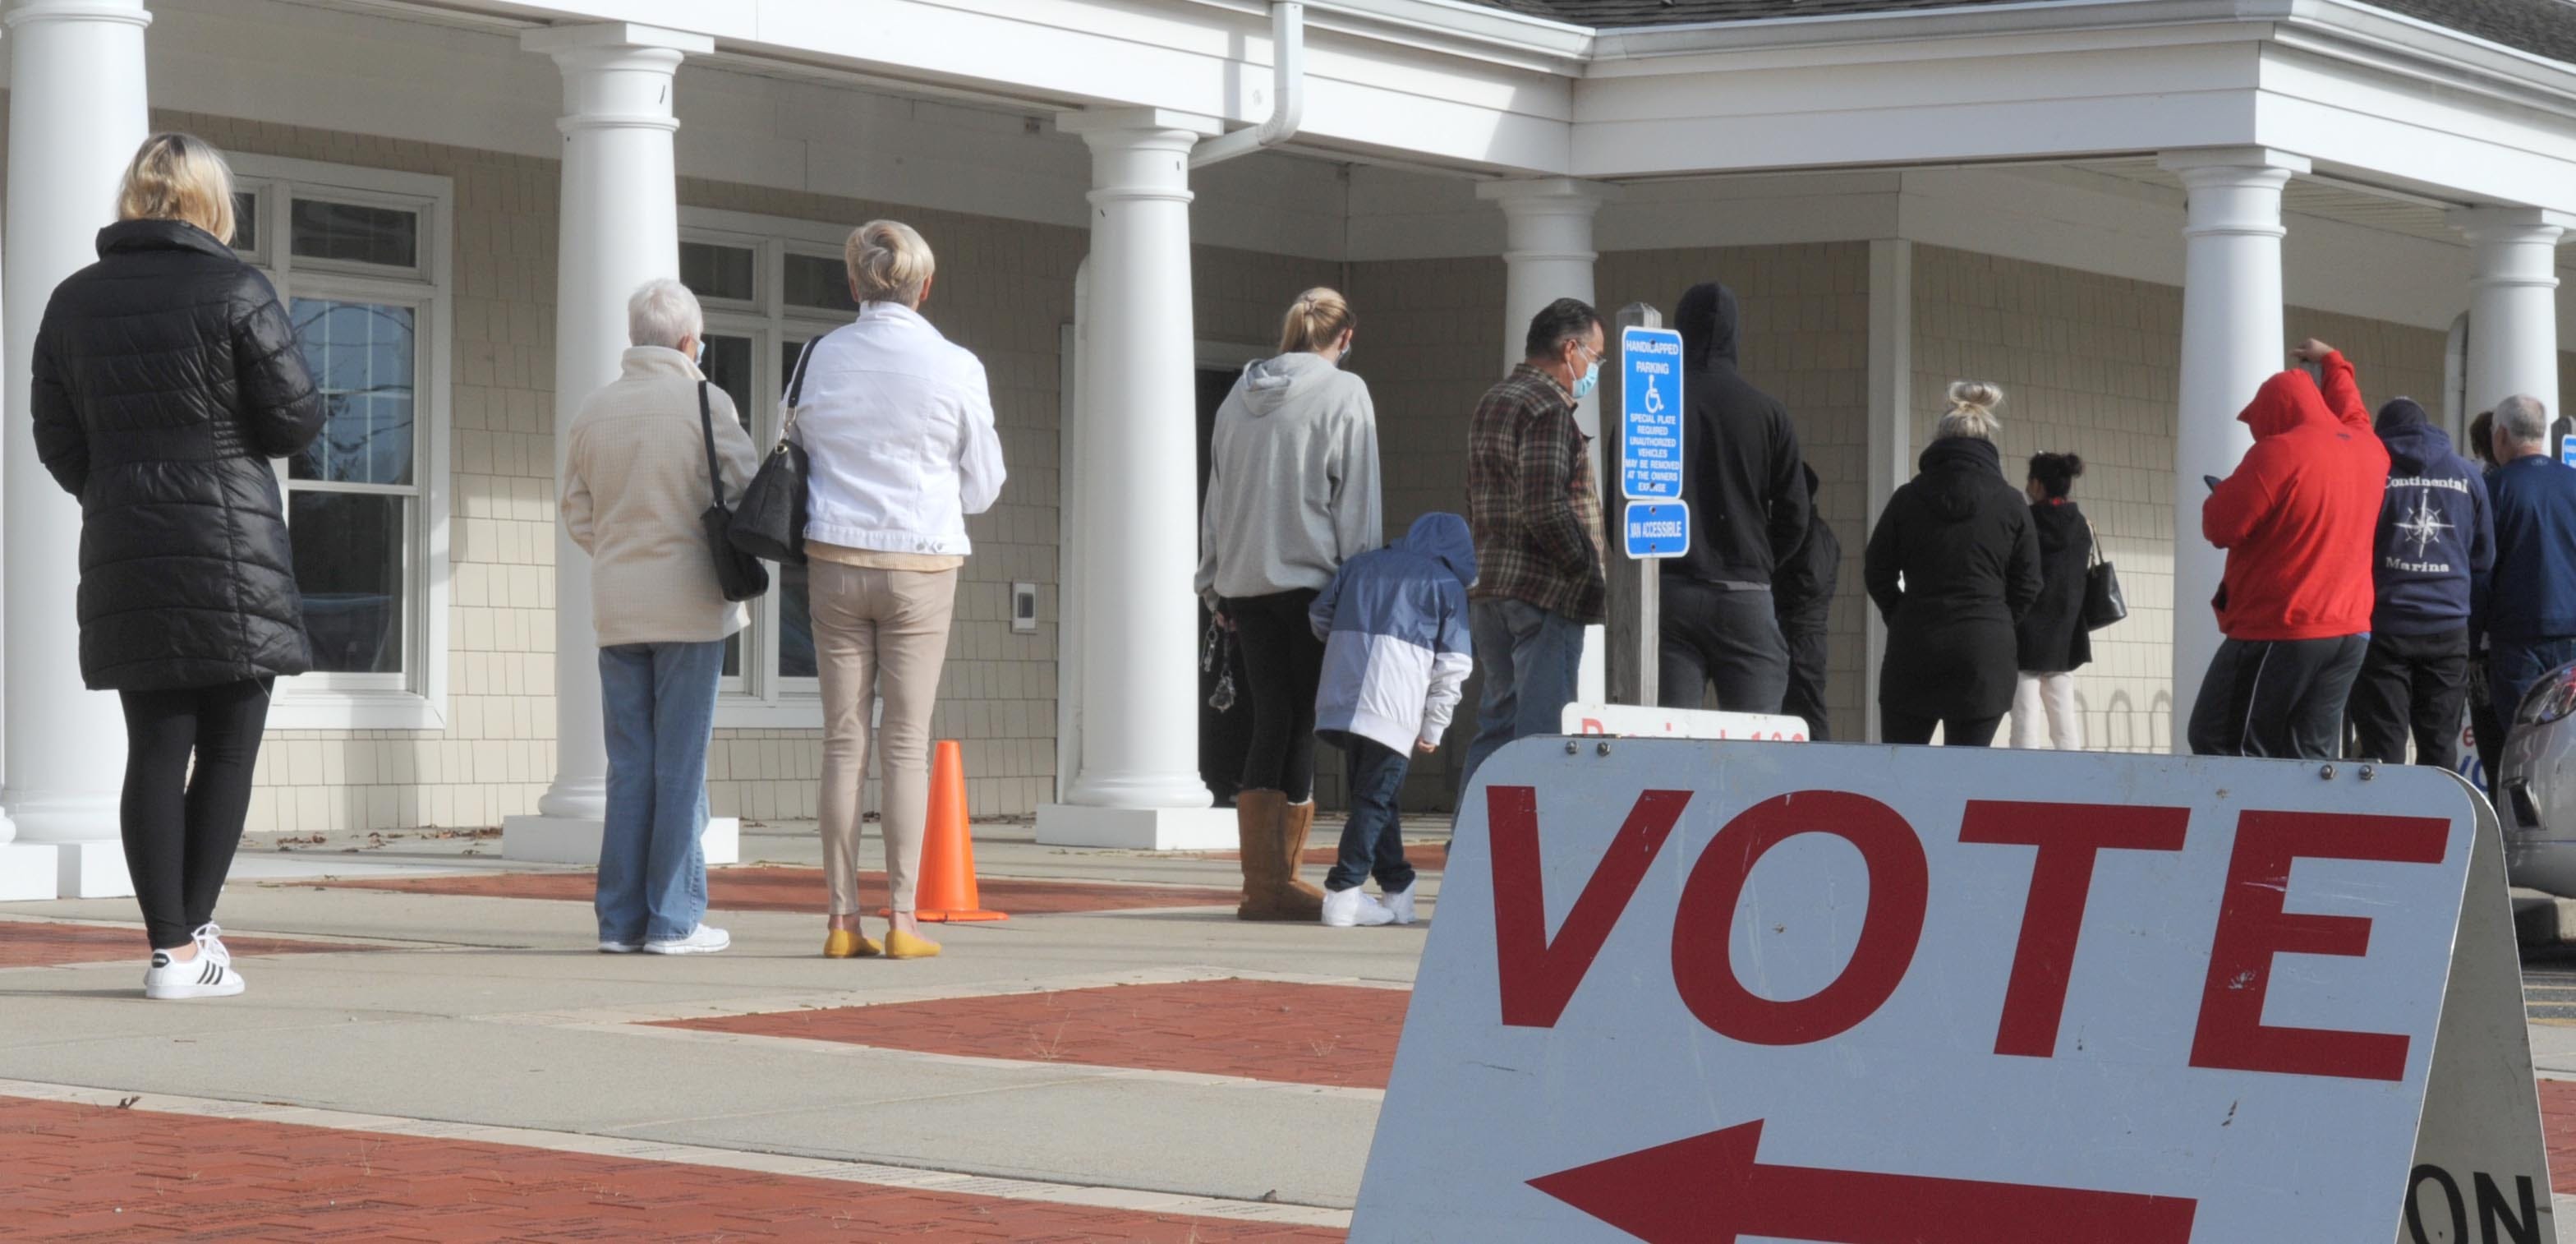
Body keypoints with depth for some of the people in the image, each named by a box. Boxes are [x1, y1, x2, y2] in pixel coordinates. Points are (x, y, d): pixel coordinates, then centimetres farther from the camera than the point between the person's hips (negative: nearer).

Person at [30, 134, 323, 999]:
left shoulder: (74, 302, 7)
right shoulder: (236, 293, -8)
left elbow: (57, 441, 9)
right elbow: (296, 422, -8)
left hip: (124, 559, 5)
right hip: (232, 552, -4)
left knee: (157, 748, 5)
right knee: (229, 748, 2)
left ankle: (170, 944, 2)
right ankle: (193, 936, -2)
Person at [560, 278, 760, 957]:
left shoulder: (594, 411, 8)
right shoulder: (705, 403, -6)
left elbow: (577, 513, 12)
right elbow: (747, 494, -6)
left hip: (617, 608, 5)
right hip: (690, 602, -4)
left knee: (628, 766, 8)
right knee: (682, 765, -2)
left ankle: (620, 918, 7)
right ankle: (675, 919, -2)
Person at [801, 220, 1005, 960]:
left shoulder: (821, 357, 1)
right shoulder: (955, 367, -5)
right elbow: (982, 489, 3)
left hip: (835, 562, 2)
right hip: (921, 565, -2)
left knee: (843, 740, 5)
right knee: (906, 744, 2)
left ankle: (843, 920, 4)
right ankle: (902, 920, 1)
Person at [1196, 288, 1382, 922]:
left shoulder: (1240, 394, 12)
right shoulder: (1344, 394, -4)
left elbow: (1216, 494, 15)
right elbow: (1356, 503, -6)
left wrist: (1216, 585, 19)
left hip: (1245, 582, 5)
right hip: (1311, 579, -5)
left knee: (1270, 723, 6)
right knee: (1305, 725, 0)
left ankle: (1262, 881, 1)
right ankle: (1280, 879, -1)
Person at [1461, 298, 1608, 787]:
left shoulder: (1492, 402, 19)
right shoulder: (1548, 409, -12)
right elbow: (1545, 509, -21)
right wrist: (1591, 575, -12)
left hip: (1489, 591, 10)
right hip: (1544, 593, -10)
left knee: (1496, 723, 13)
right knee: (1541, 730, -9)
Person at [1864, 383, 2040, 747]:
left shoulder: (1909, 498, 1)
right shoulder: (2011, 504, 0)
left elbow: (1877, 571, 5)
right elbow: (2027, 584, 4)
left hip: (1913, 649, 0)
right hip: (1985, 651, 0)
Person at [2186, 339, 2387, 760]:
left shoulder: (2280, 453, -13)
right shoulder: (2369, 450, 10)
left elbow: (2221, 527, -13)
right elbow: (2350, 412, 35)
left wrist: (2221, 494, 9)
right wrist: (2332, 363, 51)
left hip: (2280, 633, -8)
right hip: (2351, 632, 8)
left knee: (2219, 742, -3)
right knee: (2312, 756, 7)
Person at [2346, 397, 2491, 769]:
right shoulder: (2468, 475, 8)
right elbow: (2485, 557, 13)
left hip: (2383, 625, -2)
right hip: (2448, 627, 2)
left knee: (2382, 750, -1)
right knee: (2440, 747, 8)